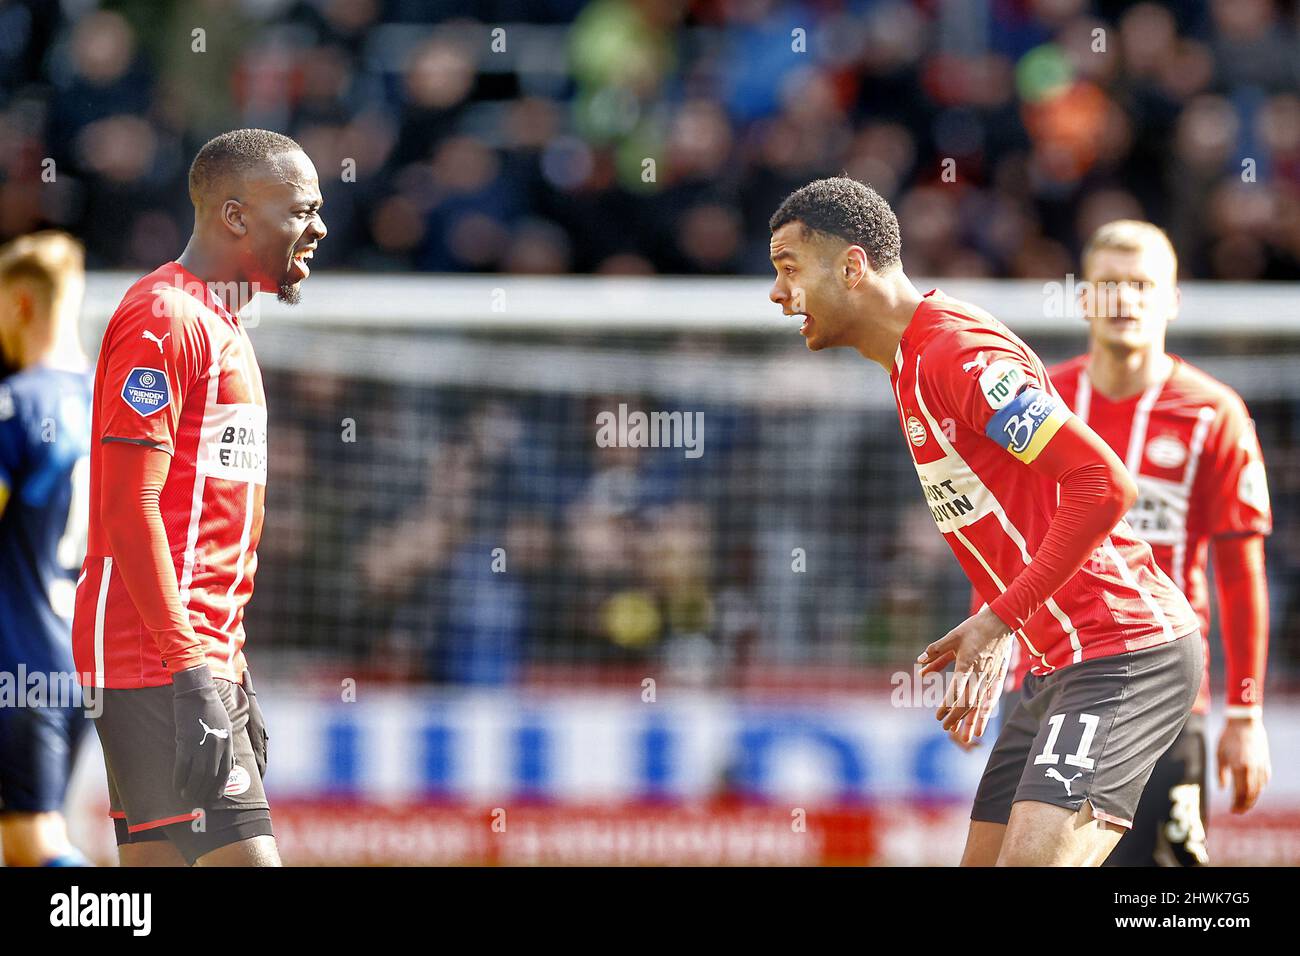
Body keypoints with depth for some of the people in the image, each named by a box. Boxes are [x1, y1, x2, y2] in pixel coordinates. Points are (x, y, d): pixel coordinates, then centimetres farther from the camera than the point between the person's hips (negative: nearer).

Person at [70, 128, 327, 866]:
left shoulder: (222, 327, 21)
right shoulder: (163, 319, -10)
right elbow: (128, 508, -17)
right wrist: (189, 669, -22)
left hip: (205, 659, 10)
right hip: (162, 664, -10)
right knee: (244, 855, -17)